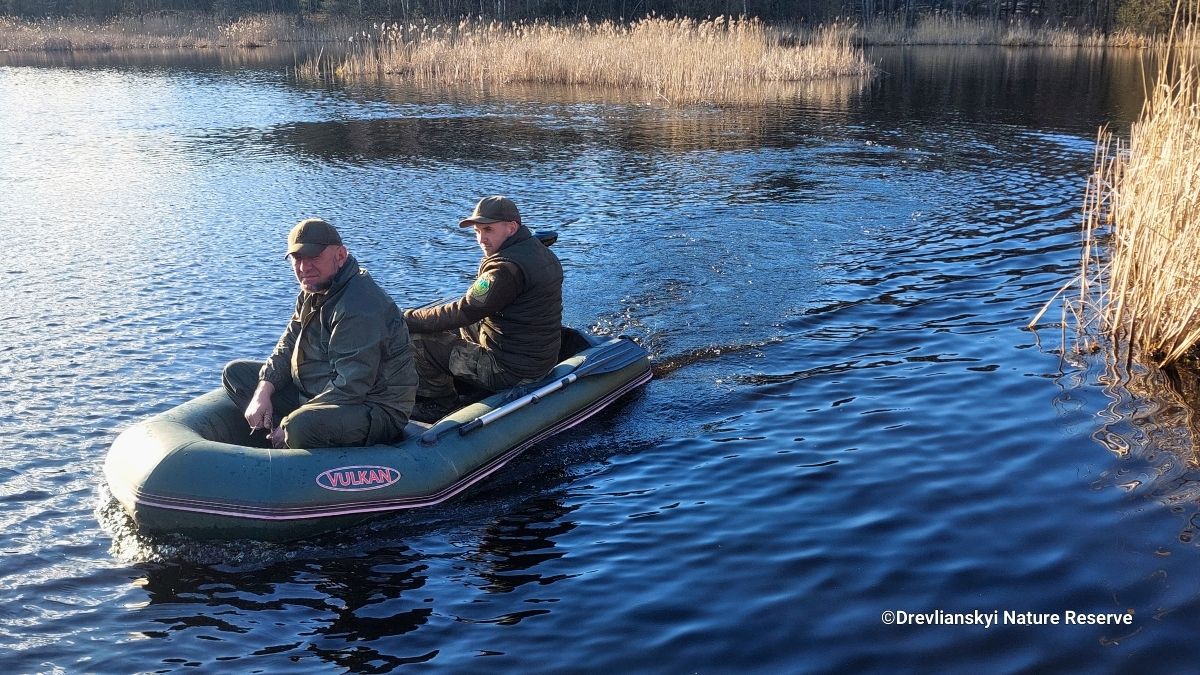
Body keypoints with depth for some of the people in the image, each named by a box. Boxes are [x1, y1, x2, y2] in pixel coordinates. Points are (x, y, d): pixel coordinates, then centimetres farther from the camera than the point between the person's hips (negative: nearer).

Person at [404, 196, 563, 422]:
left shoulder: (508, 267, -25)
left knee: (417, 339, -7)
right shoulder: (542, 253, 8)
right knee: (451, 328, 27)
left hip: (510, 371, -10)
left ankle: (441, 403, 12)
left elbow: (464, 312, -23)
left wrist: (408, 319, -11)